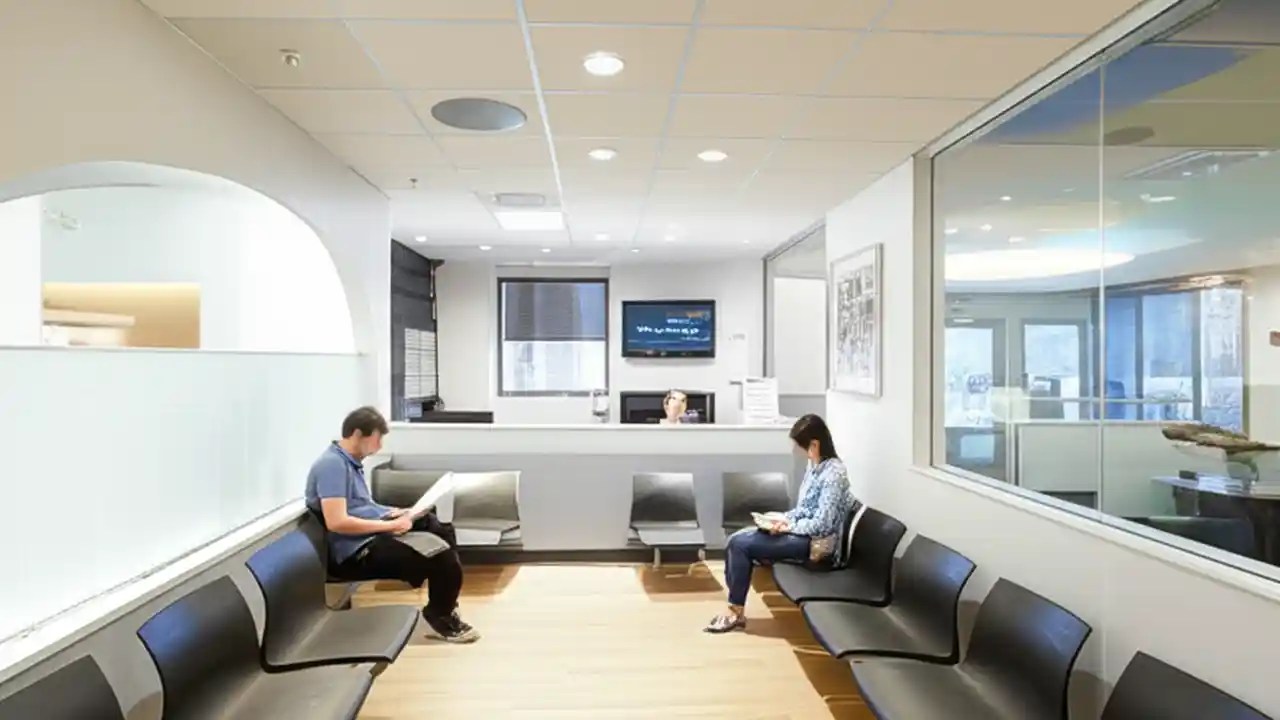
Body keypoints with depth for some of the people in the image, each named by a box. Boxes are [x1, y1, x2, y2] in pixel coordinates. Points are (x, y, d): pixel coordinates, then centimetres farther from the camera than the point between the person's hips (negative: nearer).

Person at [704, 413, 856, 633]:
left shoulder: (834, 473, -21)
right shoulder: (814, 465, 8)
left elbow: (822, 524, -24)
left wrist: (787, 526, -14)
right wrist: (784, 517, 0)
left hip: (816, 543, -9)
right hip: (801, 532, 9)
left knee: (741, 545, -17)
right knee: (736, 539, -6)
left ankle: (736, 612, -3)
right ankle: (735, 605, -2)